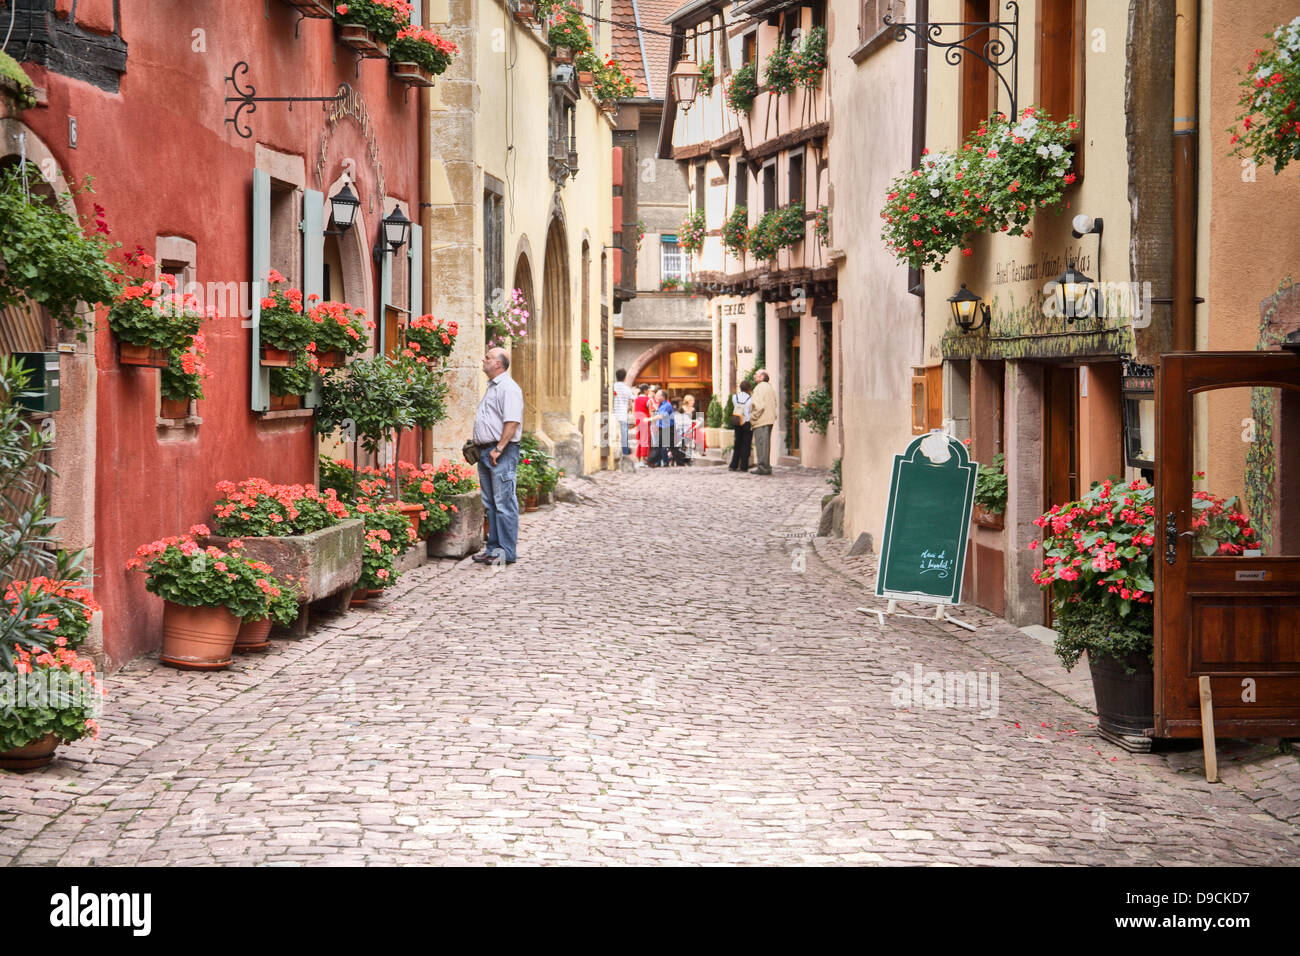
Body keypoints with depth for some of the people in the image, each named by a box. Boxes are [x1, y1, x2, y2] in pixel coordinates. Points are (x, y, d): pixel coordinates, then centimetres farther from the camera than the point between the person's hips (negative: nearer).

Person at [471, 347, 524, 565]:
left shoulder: (509, 388, -12)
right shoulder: (492, 387, 20)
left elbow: (512, 422, -21)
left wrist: (499, 449, -23)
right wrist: (478, 445, 19)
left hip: (501, 453, -10)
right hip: (486, 452, 10)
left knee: (504, 503, -7)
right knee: (490, 504, 12)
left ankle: (506, 552, -5)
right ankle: (493, 548, 16)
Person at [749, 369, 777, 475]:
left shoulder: (759, 388, -12)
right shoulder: (770, 388, 18)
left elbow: (758, 406, -19)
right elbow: (774, 404, 19)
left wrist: (752, 418, -10)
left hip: (761, 420, -9)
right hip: (769, 420, 9)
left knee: (761, 444, -7)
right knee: (766, 444, 13)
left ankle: (762, 467, -8)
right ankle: (766, 466, 16)